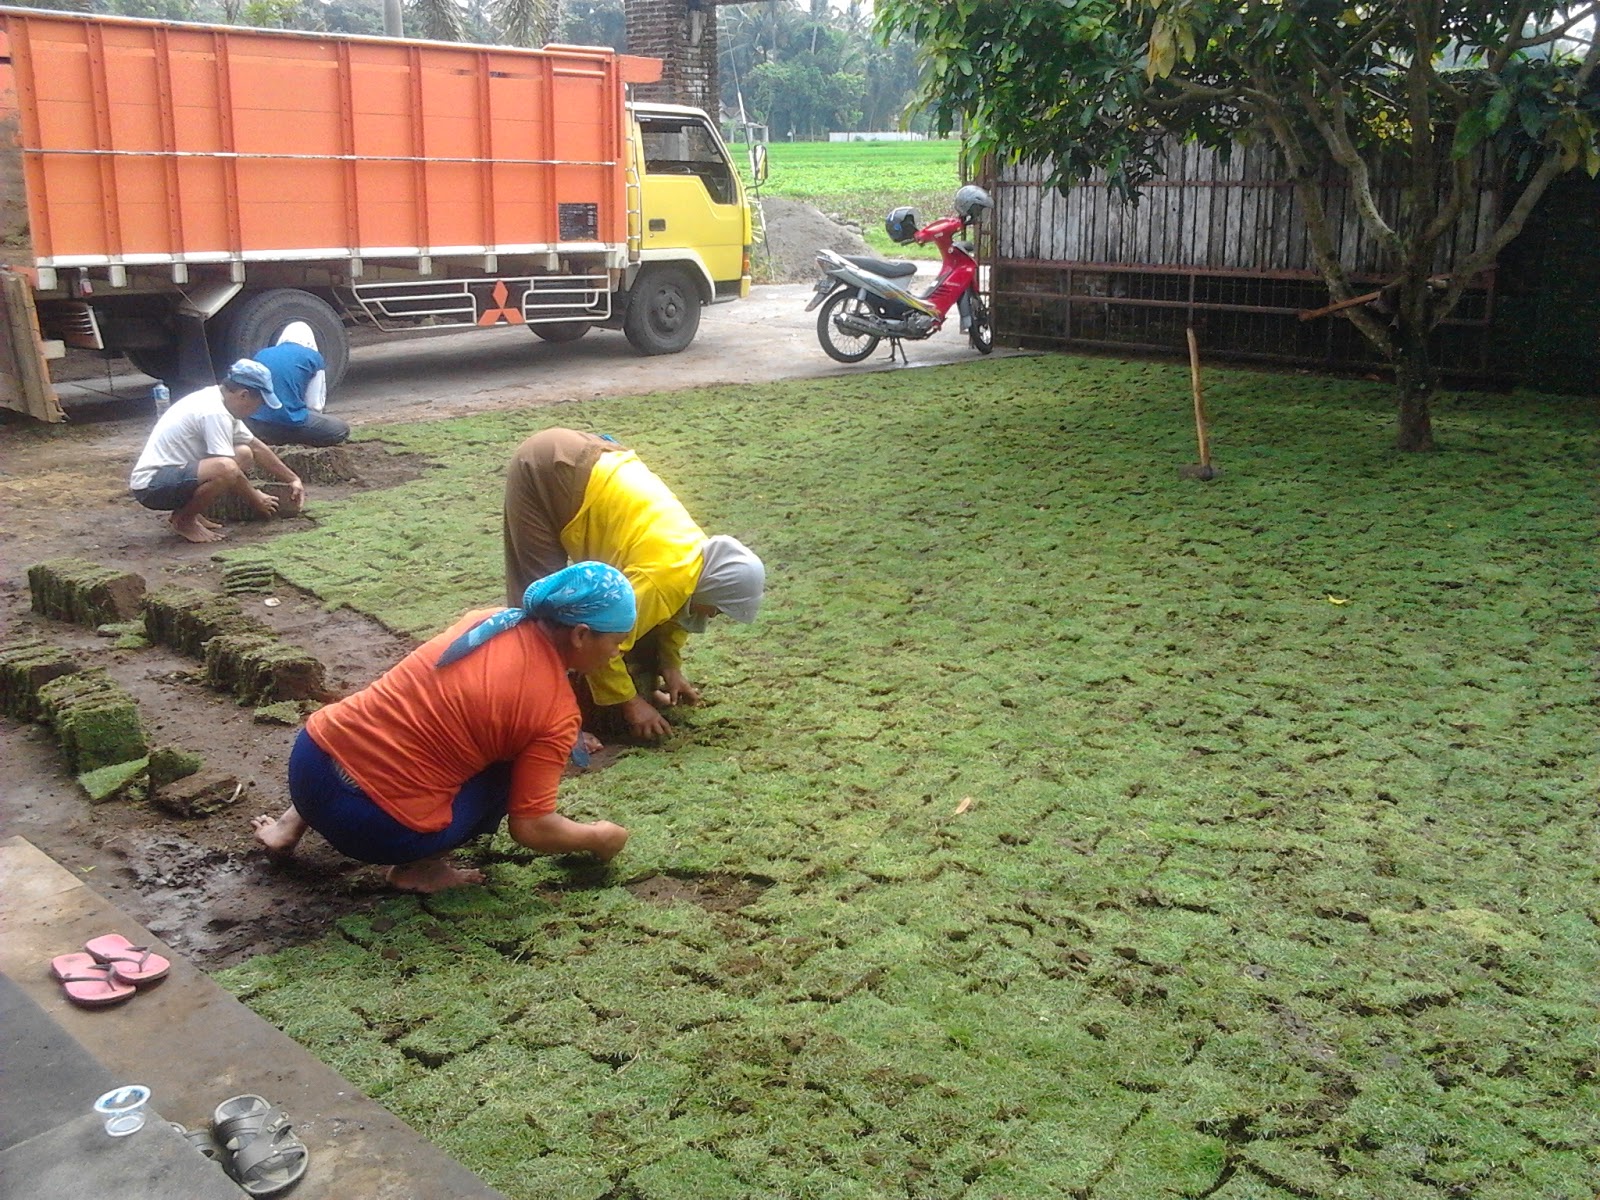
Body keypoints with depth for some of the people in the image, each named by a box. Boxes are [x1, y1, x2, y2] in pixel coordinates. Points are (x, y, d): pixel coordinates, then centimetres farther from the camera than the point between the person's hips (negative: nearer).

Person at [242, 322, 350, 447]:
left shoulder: (261, 354, 19)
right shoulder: (313, 357, 8)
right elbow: (314, 404, 5)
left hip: (255, 426, 4)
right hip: (290, 423, -4)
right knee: (341, 430, 16)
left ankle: (269, 439, 9)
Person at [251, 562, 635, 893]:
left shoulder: (486, 620, 7)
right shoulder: (558, 711, -11)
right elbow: (531, 828, -7)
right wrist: (600, 837, 12)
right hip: (378, 828, -6)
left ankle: (292, 823, 29)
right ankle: (421, 867, 5)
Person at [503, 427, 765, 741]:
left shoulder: (696, 552, -1)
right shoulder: (663, 577, -27)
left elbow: (673, 612, 19)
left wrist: (670, 668, 13)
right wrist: (628, 703, -12)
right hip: (545, 472, -9)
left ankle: (641, 686, 21)